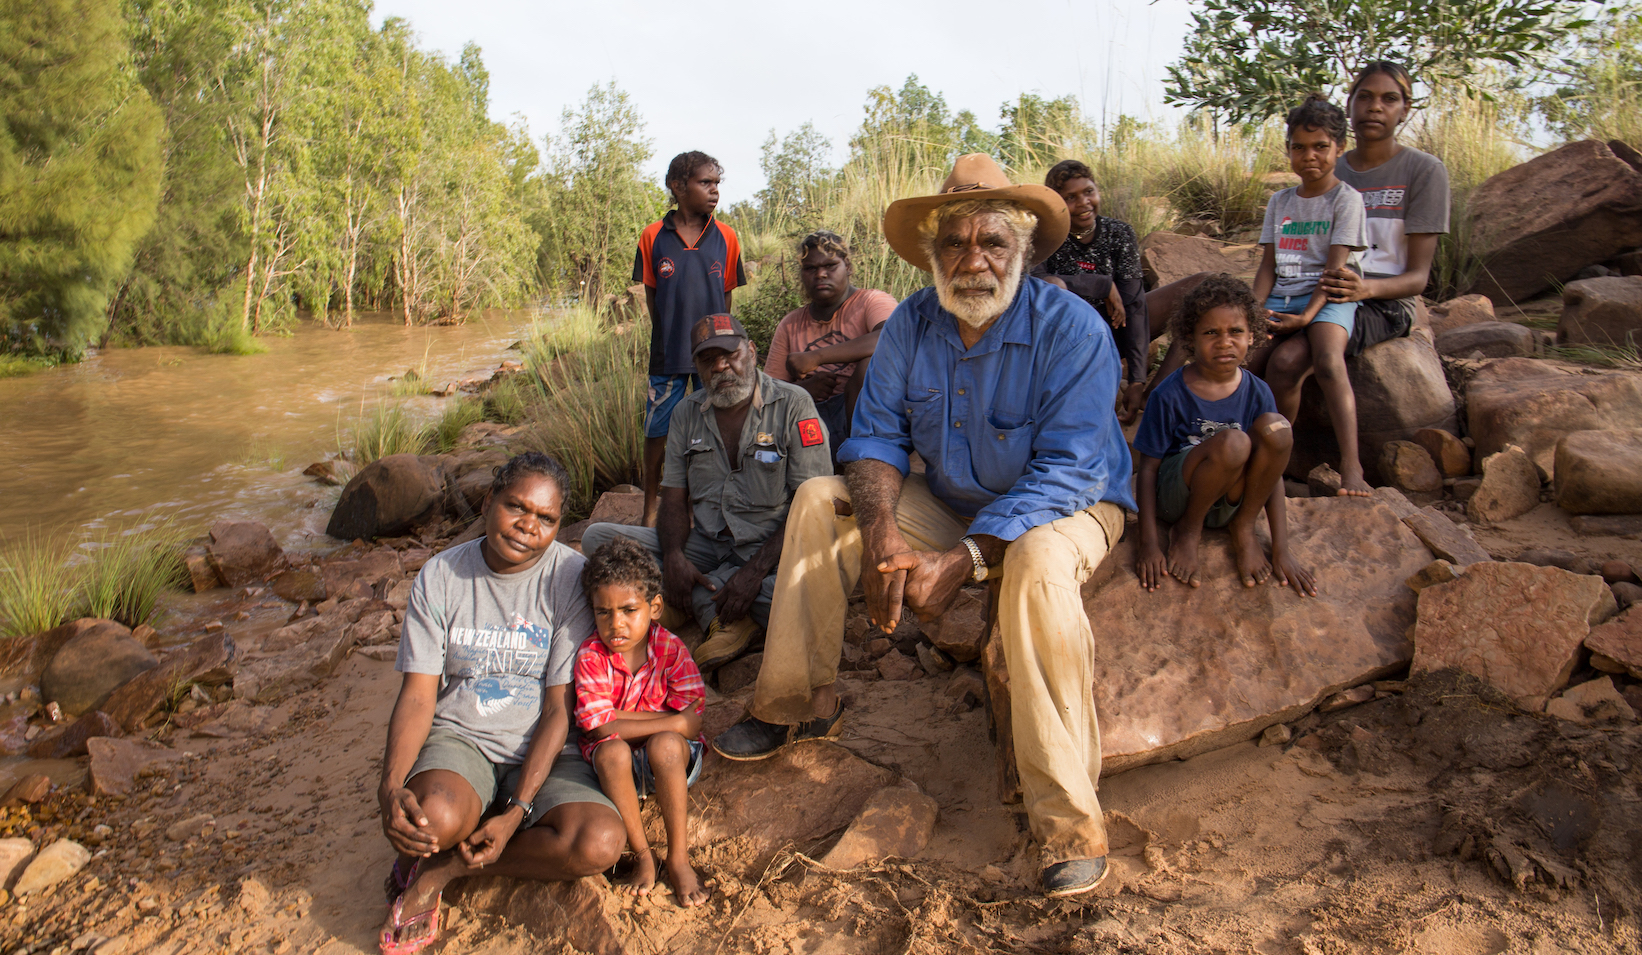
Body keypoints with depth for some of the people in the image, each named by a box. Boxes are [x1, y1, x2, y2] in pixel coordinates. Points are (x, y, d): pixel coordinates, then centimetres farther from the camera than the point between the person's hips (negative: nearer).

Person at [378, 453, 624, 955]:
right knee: (436, 817, -37)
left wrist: (517, 811, -18)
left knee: (600, 843, -28)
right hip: (459, 737, -1)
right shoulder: (440, 577, -2)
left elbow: (560, 708, -9)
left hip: (544, 750, 1)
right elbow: (418, 696, -3)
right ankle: (427, 849, 3)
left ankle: (441, 867, -7)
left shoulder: (571, 578, -8)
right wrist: (391, 788, -22)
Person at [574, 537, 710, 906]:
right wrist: (667, 719, -19)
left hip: (670, 759, 0)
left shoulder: (670, 649, -11)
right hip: (620, 764, 0)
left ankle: (678, 856, -18)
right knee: (612, 751, -32)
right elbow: (599, 727, -18)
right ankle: (642, 854, -14)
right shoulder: (590, 657, -11)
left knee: (666, 744, -32)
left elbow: (691, 724, -16)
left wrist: (622, 718, -17)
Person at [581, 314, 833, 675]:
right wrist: (673, 557, -15)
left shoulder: (793, 405, -5)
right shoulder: (687, 414, 10)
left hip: (770, 548, -5)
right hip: (704, 546, 5)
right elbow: (675, 497, 8)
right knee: (597, 537, -14)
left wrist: (755, 571, -22)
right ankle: (723, 612, -21)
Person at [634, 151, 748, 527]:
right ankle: (651, 507, 20)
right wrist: (671, 338, 4)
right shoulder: (653, 237, -2)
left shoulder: (725, 237, 1)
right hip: (668, 354, -1)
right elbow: (651, 294, 6)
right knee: (657, 432, 5)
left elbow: (727, 294, 8)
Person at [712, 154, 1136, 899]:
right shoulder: (910, 326, -6)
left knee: (1038, 561, -40)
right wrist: (883, 531, -28)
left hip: (1065, 508, -5)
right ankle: (801, 706, 2)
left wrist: (963, 560, -36)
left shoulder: (1073, 329, -22)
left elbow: (1068, 470, -28)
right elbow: (876, 435, -6)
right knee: (819, 501, -8)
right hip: (949, 504, 6)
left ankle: (1068, 819, -32)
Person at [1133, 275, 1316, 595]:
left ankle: (1243, 528, -5)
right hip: (1174, 495, -3)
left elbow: (1272, 469, 0)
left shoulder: (1257, 393, -2)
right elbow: (1148, 469, -8)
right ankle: (1187, 532, -7)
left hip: (1227, 502, 3)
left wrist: (1281, 550, -7)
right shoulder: (1170, 395, -12)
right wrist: (1149, 544, -15)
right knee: (1233, 443, -35)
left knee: (1276, 427, -24)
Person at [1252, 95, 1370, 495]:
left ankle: (1351, 466, -37)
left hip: (1329, 297, -5)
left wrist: (1307, 315, -21)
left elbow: (1336, 268, -8)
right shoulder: (1280, 201, 17)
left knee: (1329, 361, -34)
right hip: (1281, 297, 5)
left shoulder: (1346, 198, 1)